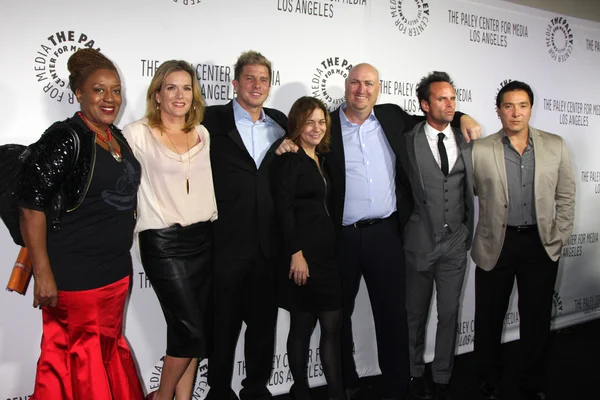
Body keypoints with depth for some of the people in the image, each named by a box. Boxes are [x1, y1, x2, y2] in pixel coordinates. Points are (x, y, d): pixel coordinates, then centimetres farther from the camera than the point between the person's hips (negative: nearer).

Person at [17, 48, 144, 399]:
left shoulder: (118, 138, 8)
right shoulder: (65, 140, -15)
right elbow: (32, 209, -17)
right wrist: (43, 275, -19)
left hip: (116, 271, 7)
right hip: (74, 275, -7)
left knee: (106, 353, 19)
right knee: (77, 359, 7)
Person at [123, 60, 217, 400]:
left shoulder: (202, 133, 12)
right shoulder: (138, 134, -5)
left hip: (204, 238, 5)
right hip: (164, 244, -5)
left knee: (199, 331, 9)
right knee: (191, 330, -5)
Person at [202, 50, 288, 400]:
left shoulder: (280, 122, 11)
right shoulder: (213, 119, -3)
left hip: (269, 242, 4)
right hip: (227, 241, -4)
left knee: (264, 322, 15)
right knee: (224, 324, 9)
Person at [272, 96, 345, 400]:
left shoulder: (322, 159, 17)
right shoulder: (289, 159, -6)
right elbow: (284, 208, -14)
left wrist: (331, 245, 9)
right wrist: (296, 253, -20)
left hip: (327, 250, 7)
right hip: (301, 252, -7)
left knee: (333, 325, 7)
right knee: (302, 326, 1)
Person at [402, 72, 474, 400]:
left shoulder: (466, 142, 4)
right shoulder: (408, 141, -5)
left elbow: (471, 188, 12)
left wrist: (468, 230, 8)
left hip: (456, 242, 2)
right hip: (421, 241, -2)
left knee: (449, 314, 9)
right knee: (416, 314, 12)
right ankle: (416, 373, 31)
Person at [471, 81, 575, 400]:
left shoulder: (555, 146, 3)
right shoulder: (480, 150, -5)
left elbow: (565, 197, 6)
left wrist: (559, 238, 2)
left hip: (541, 245, 2)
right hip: (495, 245, -1)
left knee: (537, 317, 12)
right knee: (489, 318, 9)